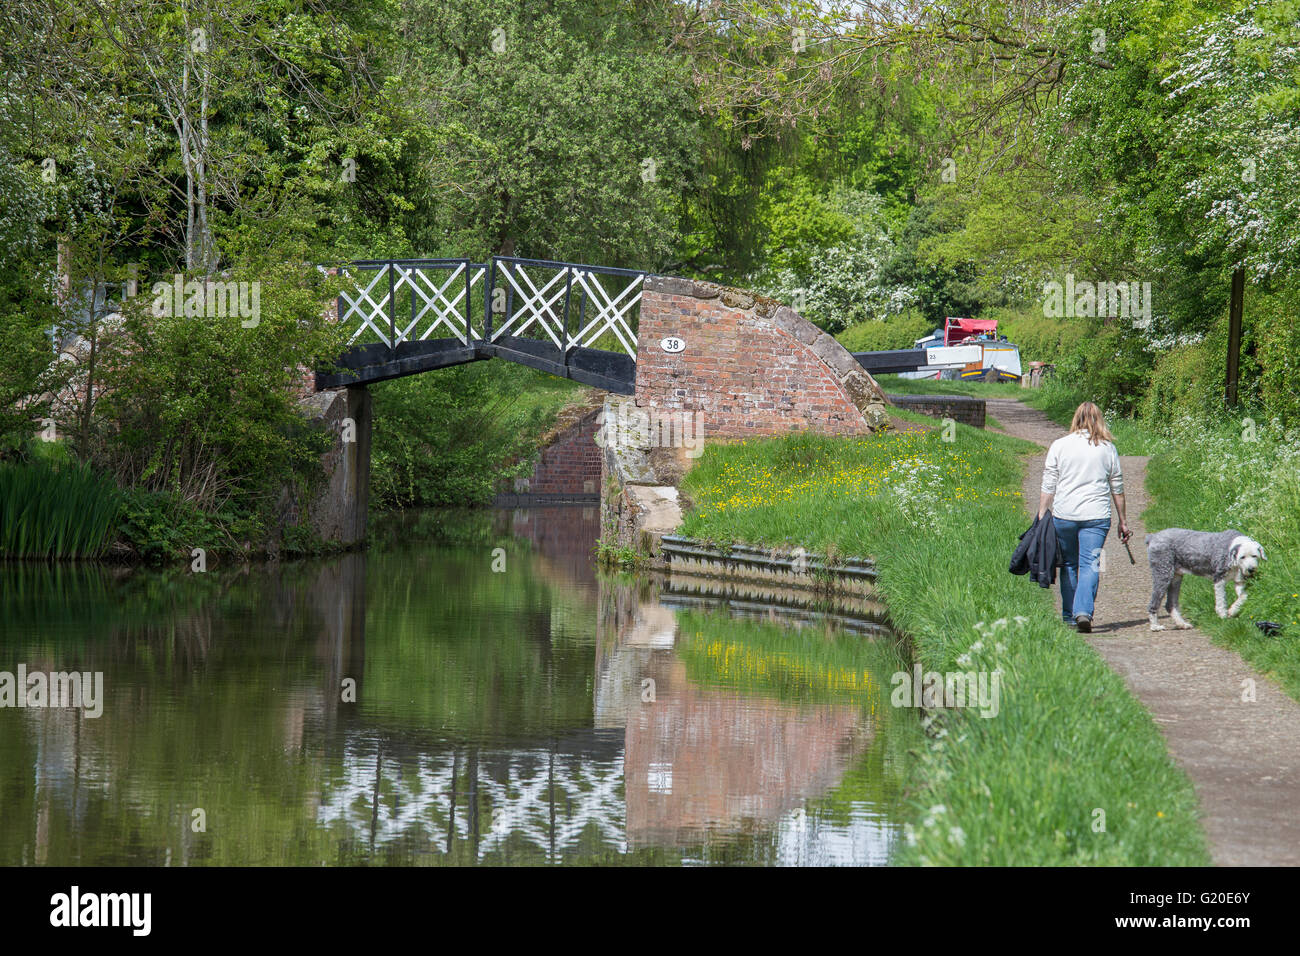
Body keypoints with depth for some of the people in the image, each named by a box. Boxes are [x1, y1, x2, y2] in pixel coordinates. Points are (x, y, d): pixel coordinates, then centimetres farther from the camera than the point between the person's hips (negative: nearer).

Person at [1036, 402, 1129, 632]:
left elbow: (1048, 486, 1)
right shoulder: (1107, 448, 6)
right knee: (1090, 565, -3)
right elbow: (1117, 488, 12)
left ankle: (1069, 615, 19)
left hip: (1063, 515, 0)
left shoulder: (1059, 446, 3)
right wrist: (1123, 521, 20)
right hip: (1096, 516, 0)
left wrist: (1041, 518, 6)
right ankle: (1084, 611, -21)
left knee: (1068, 565, 13)